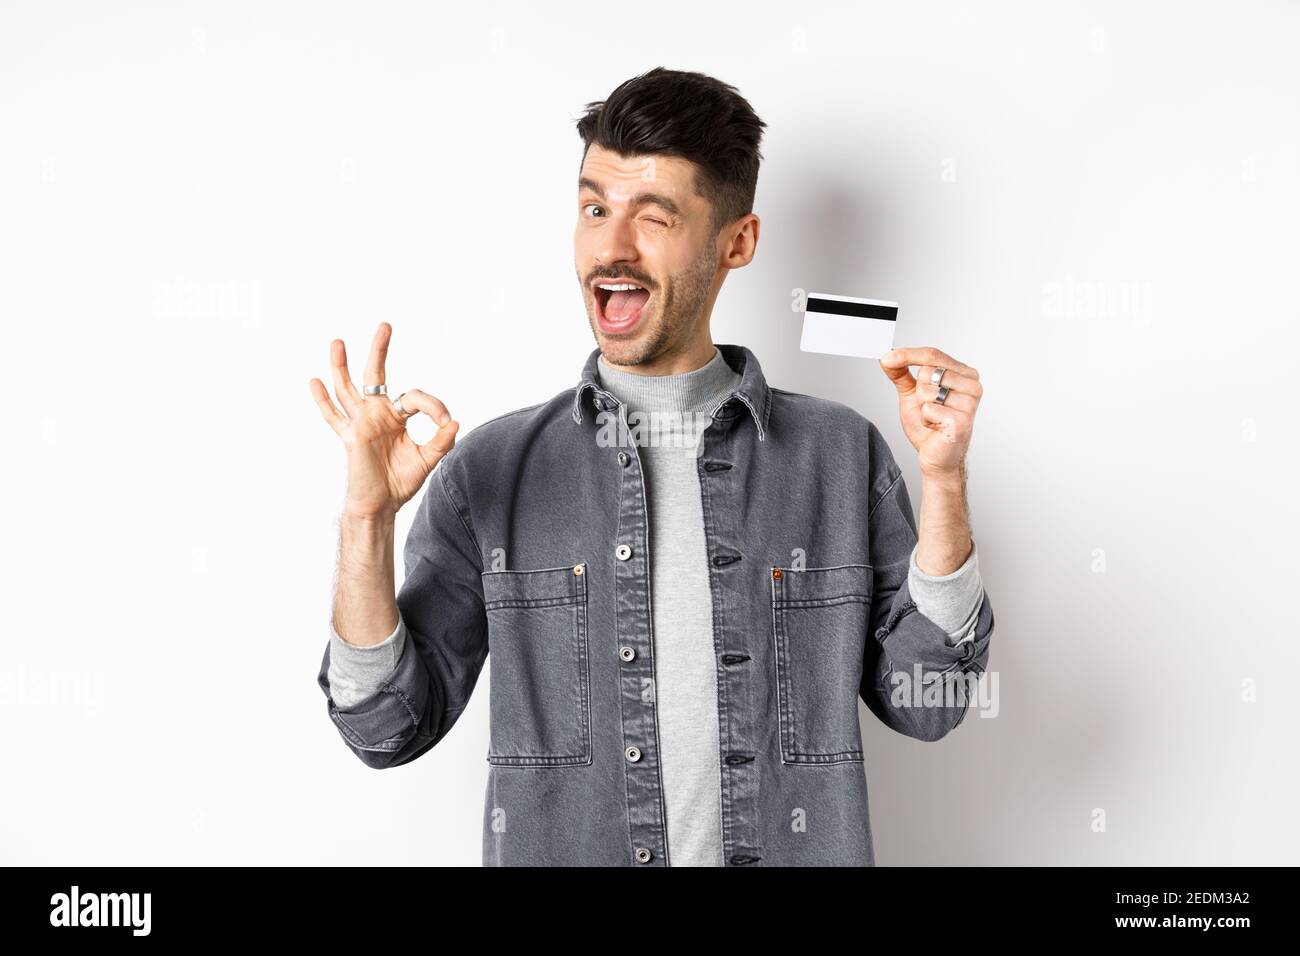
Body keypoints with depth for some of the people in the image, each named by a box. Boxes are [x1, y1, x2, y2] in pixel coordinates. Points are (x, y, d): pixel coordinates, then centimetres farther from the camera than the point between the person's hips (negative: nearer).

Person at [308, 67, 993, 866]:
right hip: (556, 847, 0)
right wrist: (368, 520, -17)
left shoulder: (840, 453, -3)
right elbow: (390, 728, -5)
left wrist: (942, 484, -13)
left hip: (791, 846, 1)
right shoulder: (490, 469, -4)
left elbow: (924, 704, -3)